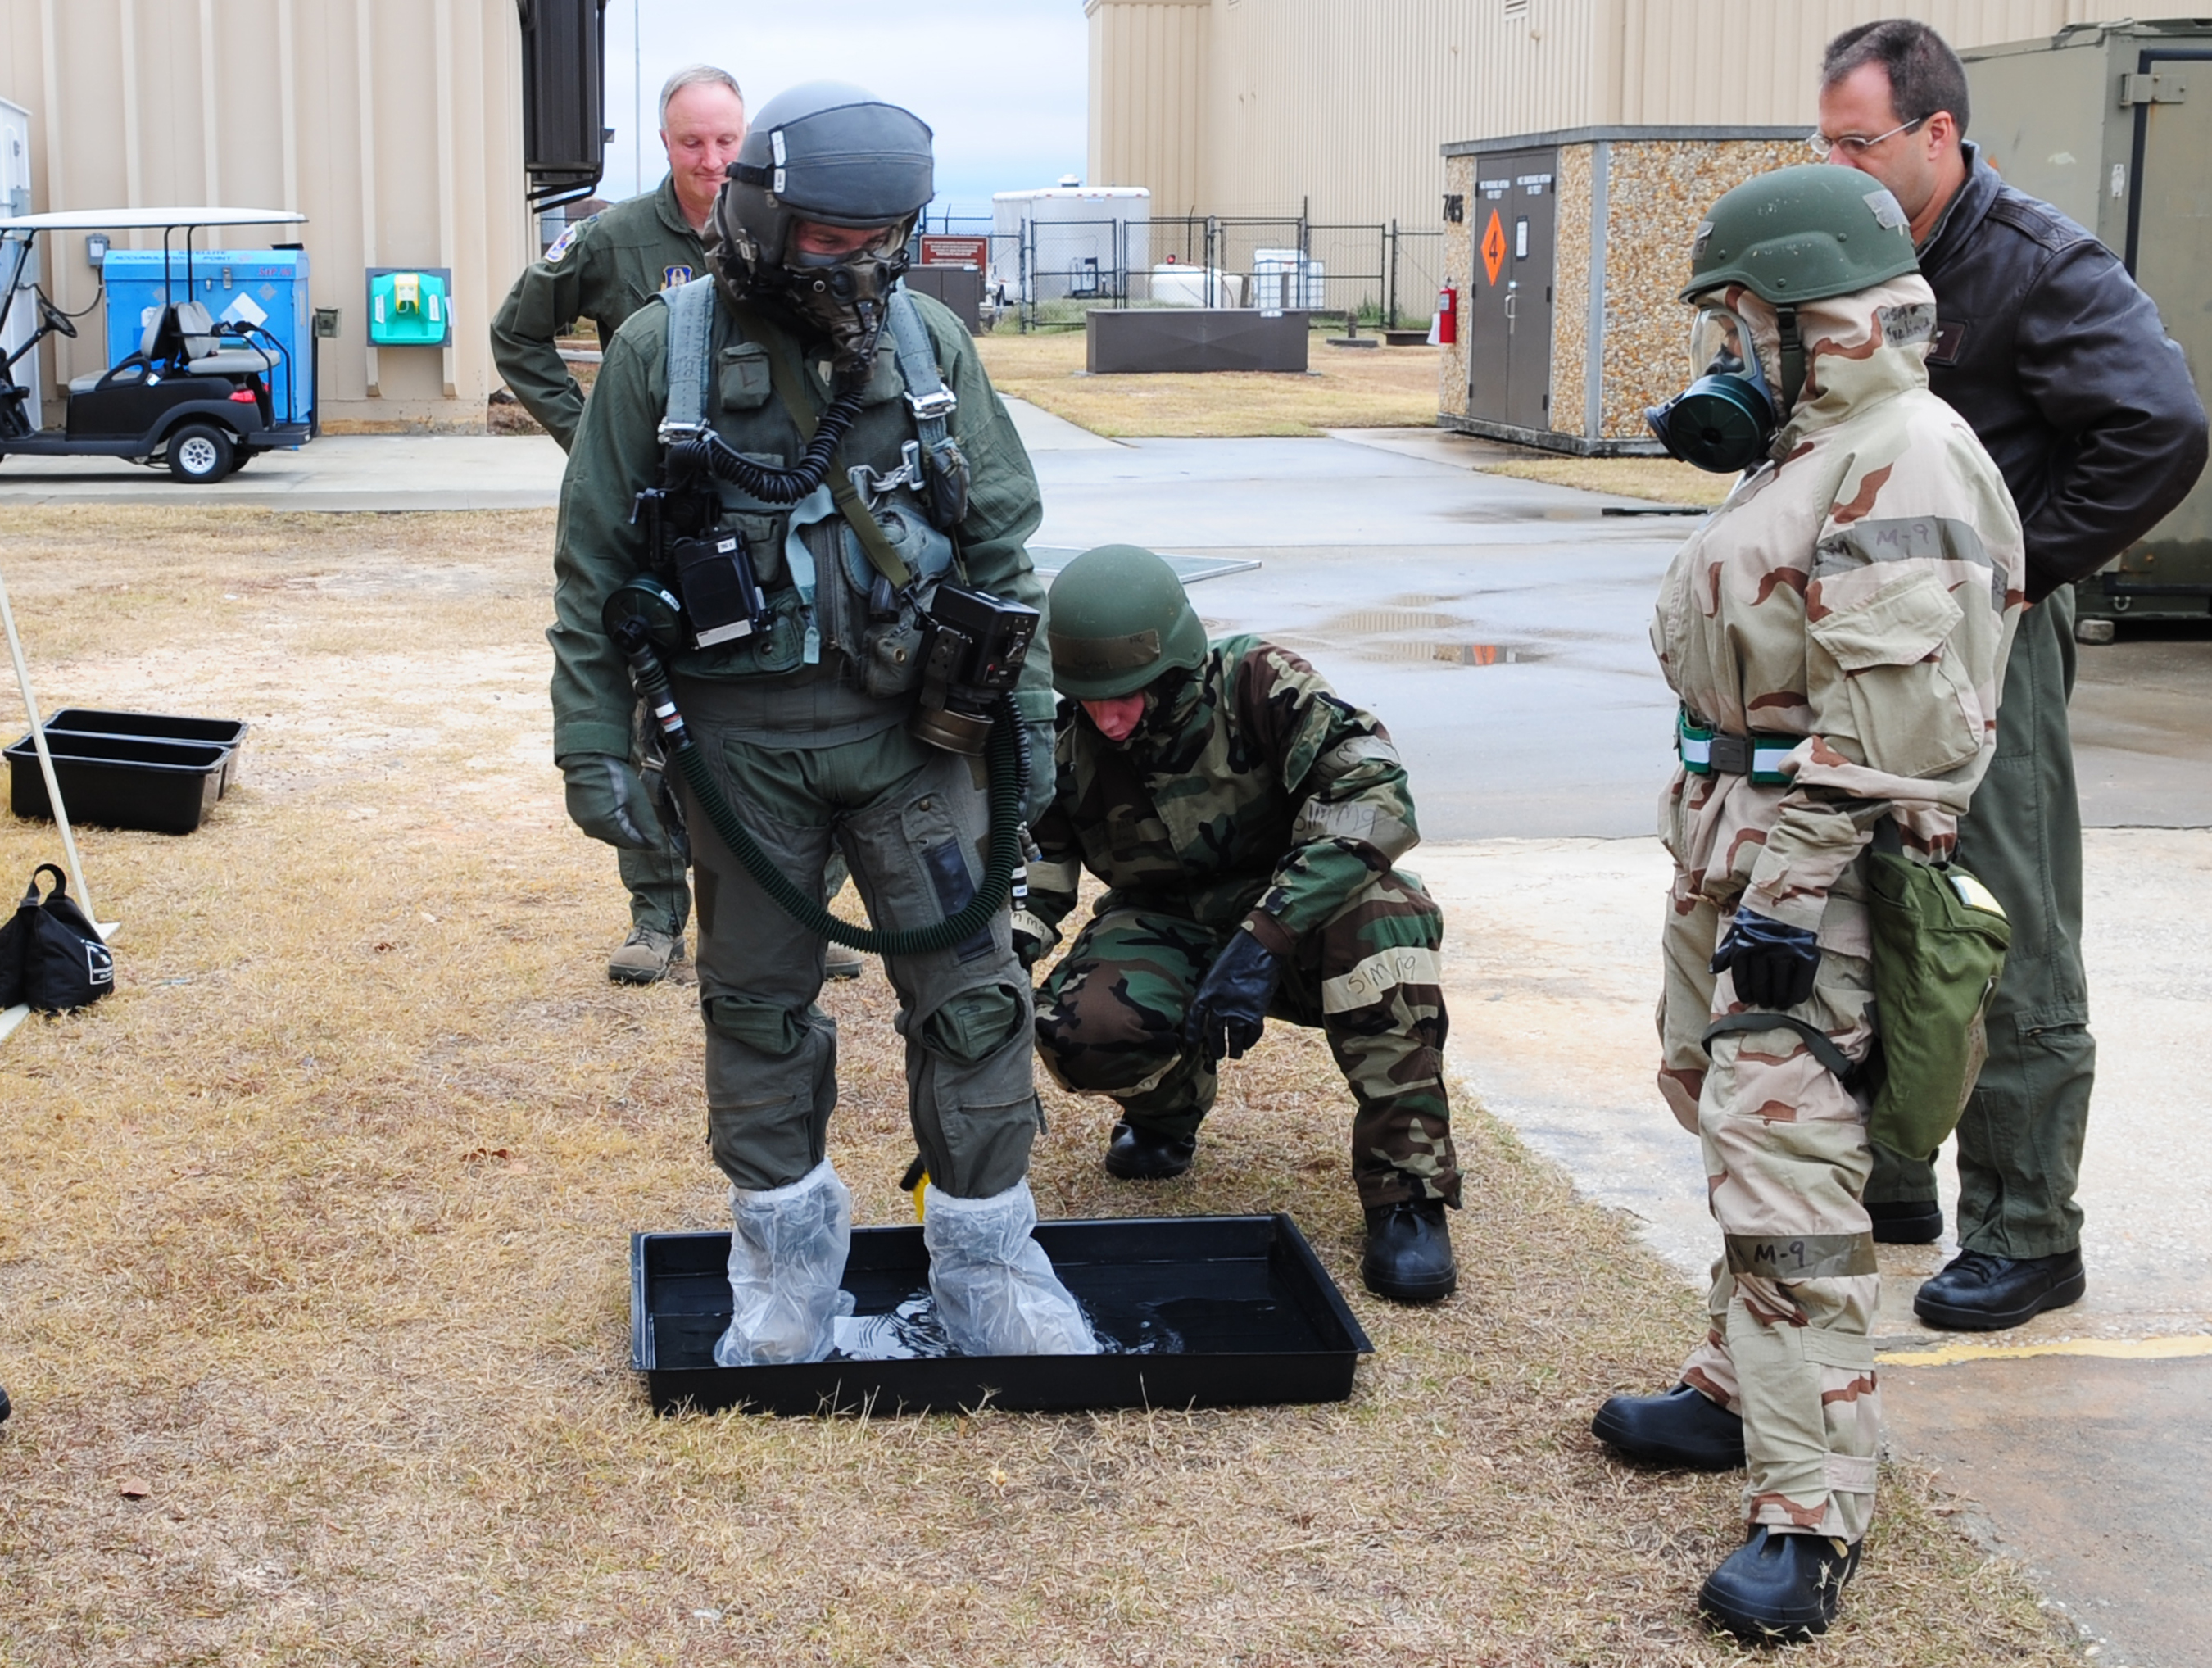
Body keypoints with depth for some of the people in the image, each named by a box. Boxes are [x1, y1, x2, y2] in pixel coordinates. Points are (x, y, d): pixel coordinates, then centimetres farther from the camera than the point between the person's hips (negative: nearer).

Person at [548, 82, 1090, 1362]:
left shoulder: (929, 342, 0)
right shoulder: (660, 354, -6)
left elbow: (1000, 542, 7)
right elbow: (594, 571, -1)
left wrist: (1028, 706, 4)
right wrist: (594, 749, -3)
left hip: (907, 723, 1)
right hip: (741, 735, -1)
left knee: (972, 990, 1)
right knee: (759, 1003, 10)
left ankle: (990, 1263, 16)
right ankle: (788, 1256, 27)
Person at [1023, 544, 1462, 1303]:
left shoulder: (1259, 685, -22)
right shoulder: (1061, 741, -12)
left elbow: (1375, 794, -34)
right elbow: (1025, 873, -6)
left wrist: (1265, 937, -42)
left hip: (1293, 923, -2)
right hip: (1167, 935, 2)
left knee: (1382, 909, -36)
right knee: (1080, 1028, -31)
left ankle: (1408, 1193, -27)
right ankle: (1167, 1106, 8)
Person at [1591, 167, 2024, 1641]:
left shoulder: (1904, 470, -19)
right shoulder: (1816, 446, 15)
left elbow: (1891, 730, -24)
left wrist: (1792, 901, -24)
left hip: (1811, 864, -11)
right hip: (1737, 840, 11)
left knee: (1787, 1171, -12)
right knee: (1735, 1121, 19)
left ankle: (1811, 1516, -8)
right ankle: (1743, 1391, 35)